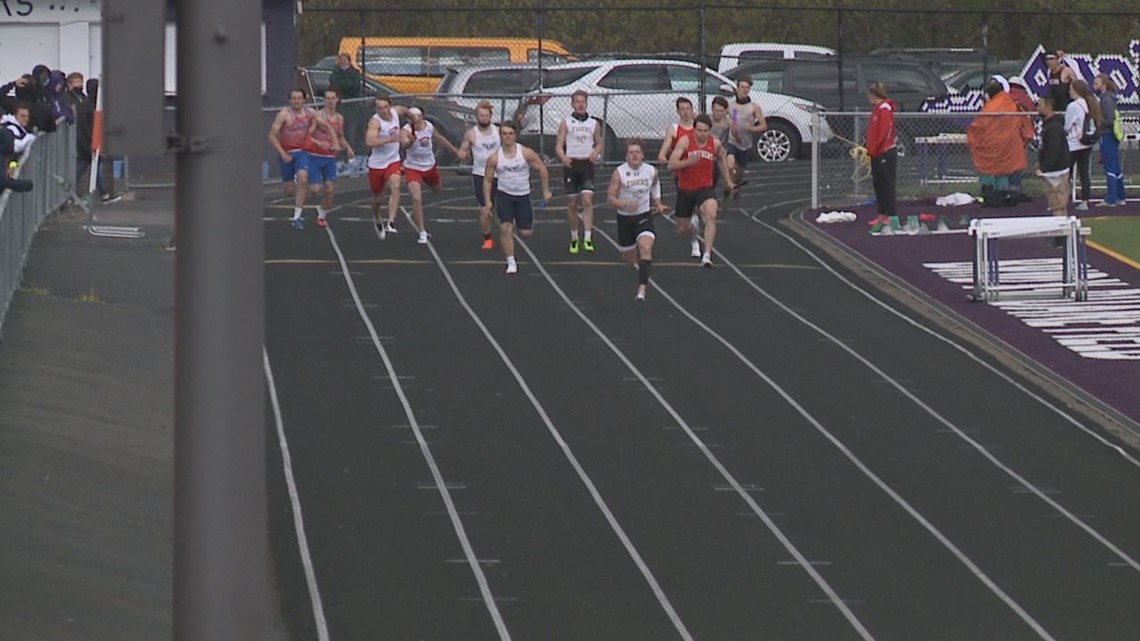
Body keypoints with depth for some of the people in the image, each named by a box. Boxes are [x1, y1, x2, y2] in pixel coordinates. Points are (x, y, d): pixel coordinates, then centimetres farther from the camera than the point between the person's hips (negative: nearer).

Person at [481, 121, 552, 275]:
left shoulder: (526, 153, -10)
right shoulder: (494, 158, -8)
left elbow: (542, 169, 1)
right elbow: (487, 180, 2)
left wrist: (546, 191, 3)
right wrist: (487, 202, -2)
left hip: (523, 196, 1)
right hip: (504, 195, -1)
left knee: (526, 233, 2)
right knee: (505, 227, -16)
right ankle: (511, 262, -5)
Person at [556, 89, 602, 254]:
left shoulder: (594, 123, 9)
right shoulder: (566, 122, 3)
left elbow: (599, 143, 17)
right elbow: (558, 145, -1)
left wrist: (596, 153, -6)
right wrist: (563, 157, -22)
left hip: (587, 165, 0)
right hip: (571, 165, 0)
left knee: (587, 200, -14)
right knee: (572, 203, 5)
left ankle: (587, 239, -19)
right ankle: (574, 238, 19)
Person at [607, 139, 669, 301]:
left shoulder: (651, 171, -4)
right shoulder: (619, 173, -14)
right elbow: (610, 199, -13)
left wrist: (658, 204, 13)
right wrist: (626, 204, -29)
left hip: (644, 216, 0)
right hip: (625, 218, 0)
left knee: (645, 249, -26)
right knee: (630, 258, 13)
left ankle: (642, 288, -29)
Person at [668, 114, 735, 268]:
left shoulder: (715, 144, -3)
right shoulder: (685, 142, -13)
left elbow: (721, 158, 21)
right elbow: (671, 165, -22)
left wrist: (728, 180, 26)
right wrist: (689, 162, -38)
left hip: (705, 189, 0)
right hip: (685, 190, 0)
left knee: (711, 215, -31)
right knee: (682, 230, 11)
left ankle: (707, 255, -35)